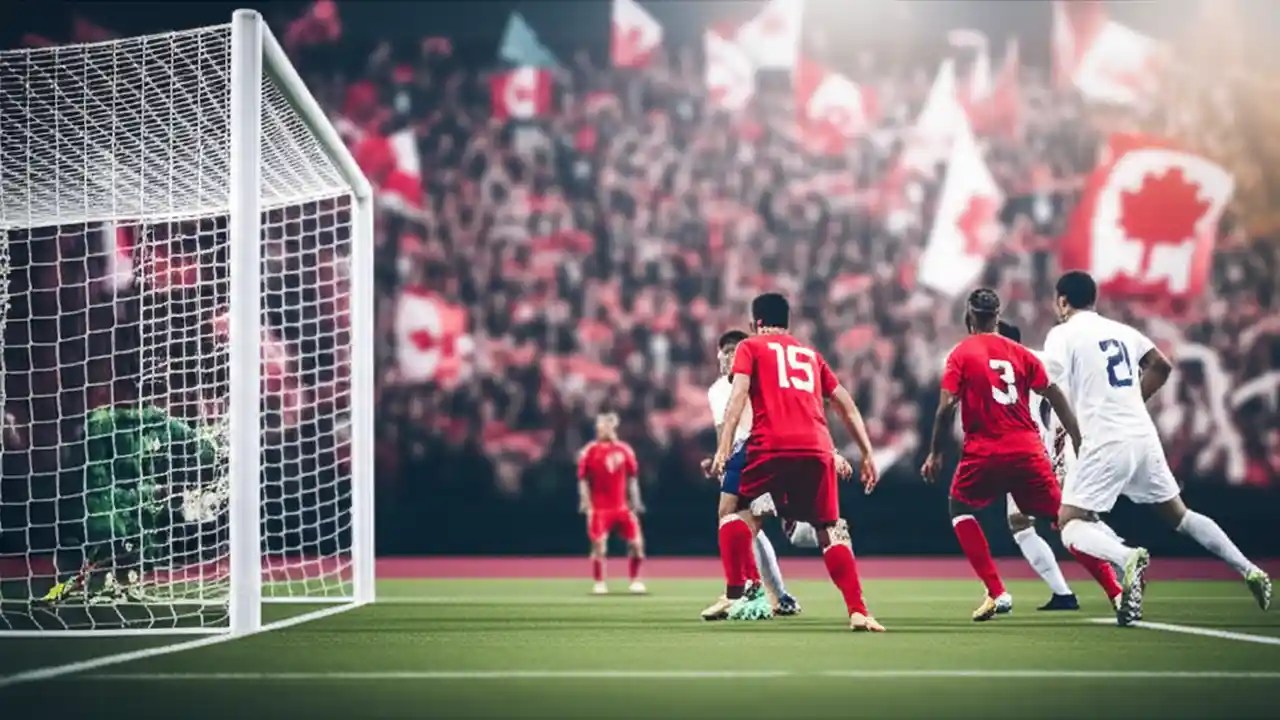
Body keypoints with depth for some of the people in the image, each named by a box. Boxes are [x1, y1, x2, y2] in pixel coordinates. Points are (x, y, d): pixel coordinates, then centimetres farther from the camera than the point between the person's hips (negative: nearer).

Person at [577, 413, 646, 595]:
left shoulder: (625, 450, 6)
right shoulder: (590, 451, -3)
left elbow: (632, 478, 13)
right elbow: (583, 480, -2)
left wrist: (635, 501, 7)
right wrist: (585, 503, -10)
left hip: (622, 507, 3)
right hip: (599, 508, -3)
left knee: (636, 543, -2)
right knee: (599, 546, -9)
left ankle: (635, 581, 13)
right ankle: (599, 583, 4)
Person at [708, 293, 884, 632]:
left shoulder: (751, 347, 16)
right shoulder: (810, 354, 28)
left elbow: (739, 394, -1)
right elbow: (846, 405, 23)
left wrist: (724, 448, -8)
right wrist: (867, 454, 25)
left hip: (771, 447, -3)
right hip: (817, 450, 3)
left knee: (737, 514, 14)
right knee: (829, 530, 10)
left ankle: (737, 594, -1)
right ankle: (858, 612, 0)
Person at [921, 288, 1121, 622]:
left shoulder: (960, 354, 2)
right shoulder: (1020, 353, 11)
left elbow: (946, 405, -7)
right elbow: (1055, 396, 7)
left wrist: (934, 453, 1)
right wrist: (1079, 441, 12)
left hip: (983, 454, -3)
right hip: (1028, 450, 3)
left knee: (960, 511, 20)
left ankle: (996, 593, 5)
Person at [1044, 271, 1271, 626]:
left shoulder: (1062, 334, -2)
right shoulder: (1119, 330, 16)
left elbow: (1055, 393, -12)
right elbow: (1161, 367, 20)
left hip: (1105, 443, -6)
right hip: (1144, 436, 6)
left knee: (1070, 526, -2)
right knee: (1178, 514, 20)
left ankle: (1127, 558, -30)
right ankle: (1249, 570, 13)